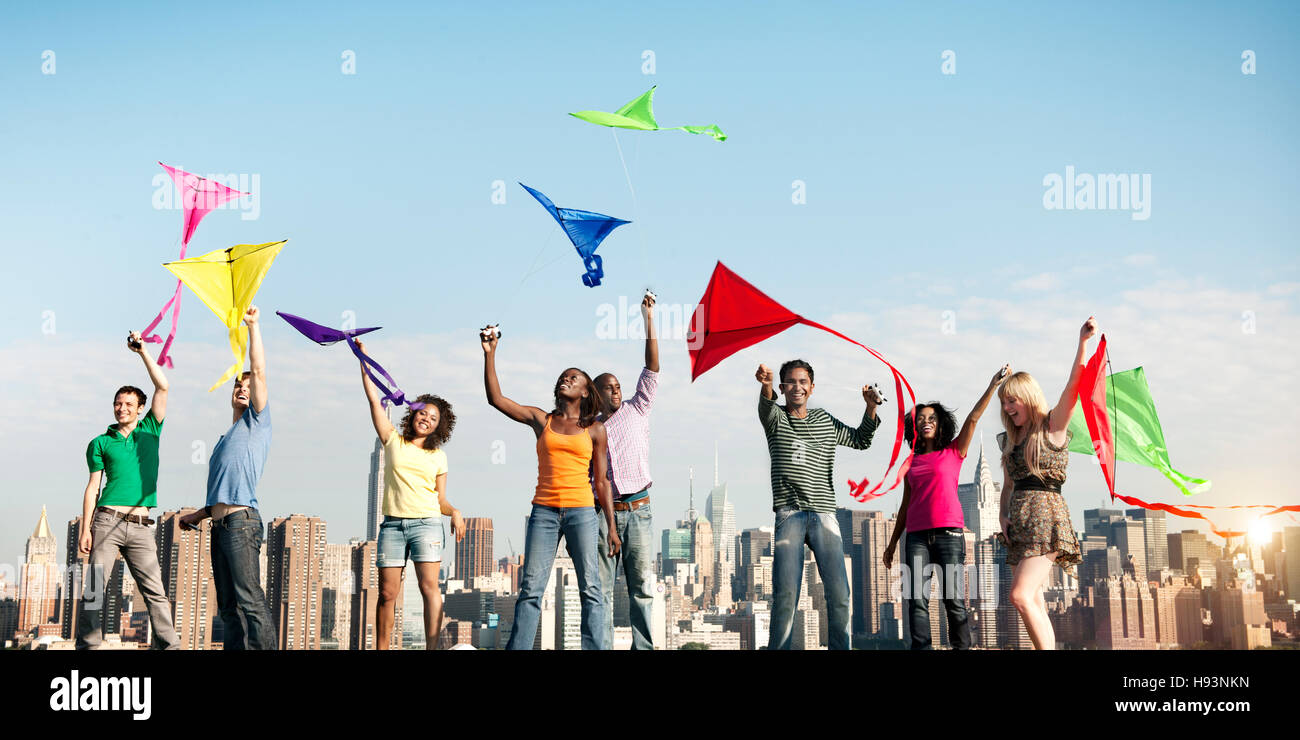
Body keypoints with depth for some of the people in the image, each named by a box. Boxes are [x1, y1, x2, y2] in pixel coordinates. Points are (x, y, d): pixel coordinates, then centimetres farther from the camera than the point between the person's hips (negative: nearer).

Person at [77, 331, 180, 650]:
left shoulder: (150, 431, 14)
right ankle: (88, 645, -4)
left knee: (154, 590, -4)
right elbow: (93, 486, 8)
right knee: (95, 588, -5)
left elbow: (162, 387, 7)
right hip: (107, 520, -1)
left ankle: (170, 646, -6)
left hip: (141, 526, 1)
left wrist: (143, 352, 5)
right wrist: (85, 529, 0)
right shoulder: (101, 443, 11)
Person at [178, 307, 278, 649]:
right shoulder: (225, 439, 28)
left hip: (241, 521, -8)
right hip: (220, 524, 8)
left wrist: (253, 326, -2)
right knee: (227, 605, 6)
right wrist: (202, 513, 21)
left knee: (250, 600, -15)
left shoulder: (256, 422, 8)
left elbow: (259, 371, -2)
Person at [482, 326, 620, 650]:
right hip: (544, 511, 1)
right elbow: (496, 398, 4)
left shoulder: (594, 430, 8)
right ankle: (518, 647, -1)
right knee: (530, 587, -3)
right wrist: (489, 353, -1)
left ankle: (594, 647, 0)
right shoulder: (540, 420, 11)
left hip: (581, 512, -1)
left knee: (590, 589, -3)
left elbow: (601, 481, 8)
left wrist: (611, 527, 4)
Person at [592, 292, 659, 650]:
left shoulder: (636, 411, 11)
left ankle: (644, 647, 1)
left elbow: (652, 369, 2)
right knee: (601, 587, -1)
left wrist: (649, 319, -5)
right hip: (603, 511, 0)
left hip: (638, 509, 0)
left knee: (642, 586, -1)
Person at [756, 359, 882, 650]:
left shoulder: (825, 421, 20)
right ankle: (778, 648, -5)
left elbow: (860, 440, 30)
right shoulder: (776, 418, 9)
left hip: (824, 514, 3)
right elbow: (766, 408, -15)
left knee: (839, 593, -6)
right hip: (789, 515, -3)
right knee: (785, 593, -12)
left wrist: (870, 407, 12)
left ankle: (841, 648, 4)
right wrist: (765, 386, -40)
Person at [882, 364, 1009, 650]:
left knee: (954, 599, -6)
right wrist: (893, 542, 20)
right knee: (917, 599, -6)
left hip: (949, 532, -3)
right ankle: (920, 648, -7)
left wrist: (993, 386, -10)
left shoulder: (954, 452, 10)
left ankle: (962, 647, -2)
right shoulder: (912, 463, 17)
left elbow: (973, 419, -1)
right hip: (917, 535, 3)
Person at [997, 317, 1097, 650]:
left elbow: (1074, 385, -15)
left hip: (1046, 515, -7)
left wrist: (1083, 342, -26)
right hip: (1019, 522, 7)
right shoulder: (1009, 440, 18)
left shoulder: (1052, 426, 0)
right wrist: (1003, 514, 4)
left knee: (1021, 595, -20)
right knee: (1034, 602, 4)